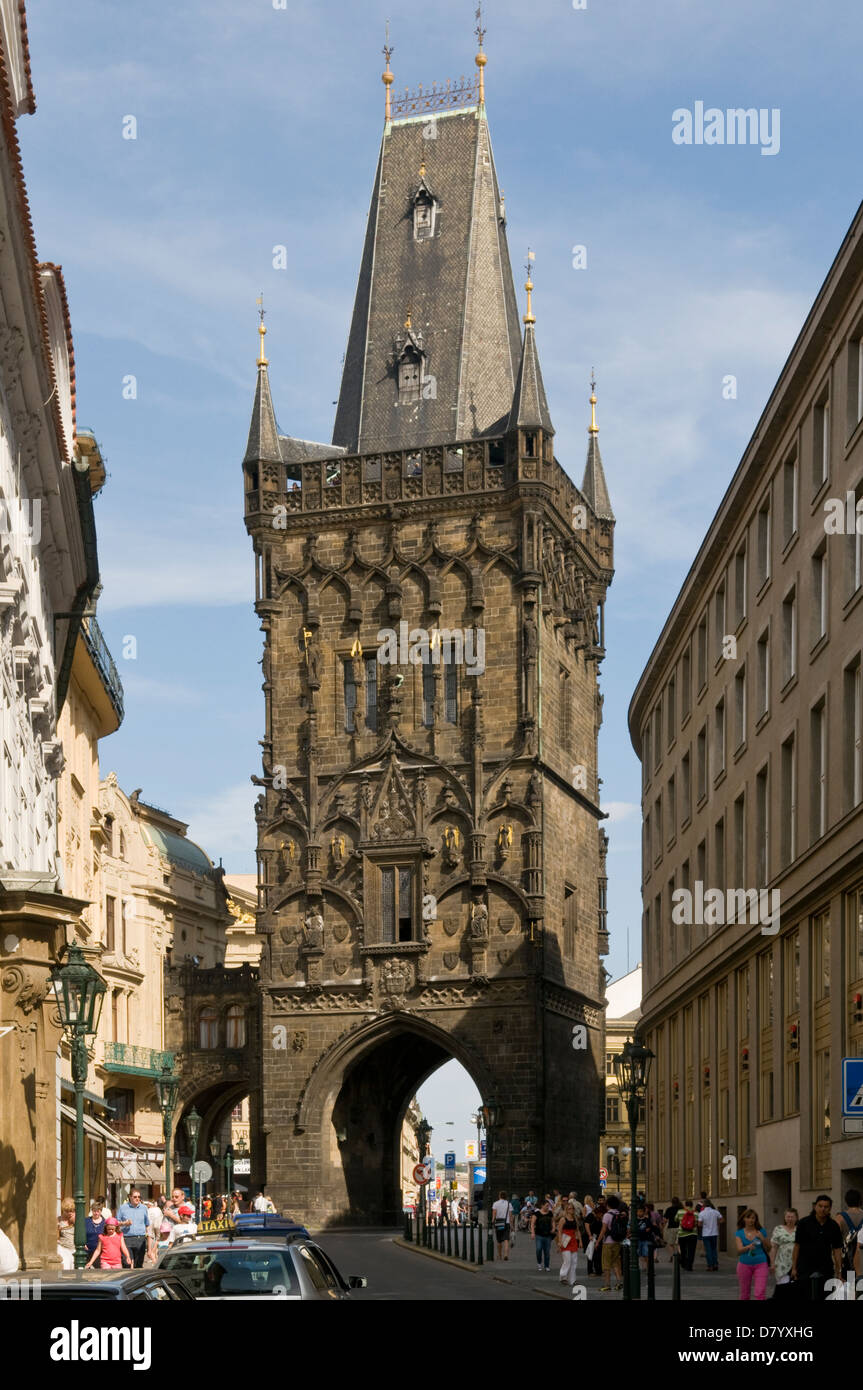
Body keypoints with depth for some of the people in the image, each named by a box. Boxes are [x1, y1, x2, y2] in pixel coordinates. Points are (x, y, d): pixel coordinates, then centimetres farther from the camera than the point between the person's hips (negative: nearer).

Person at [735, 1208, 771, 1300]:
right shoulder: (739, 1233, 1)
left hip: (760, 1264, -1)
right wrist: (749, 1247, -33)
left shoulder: (761, 1231, 2)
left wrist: (762, 1238, -12)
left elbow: (768, 1249, 6)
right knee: (744, 1295, 11)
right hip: (745, 1264, 1)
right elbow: (739, 1250, -12)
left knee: (760, 1295, -12)